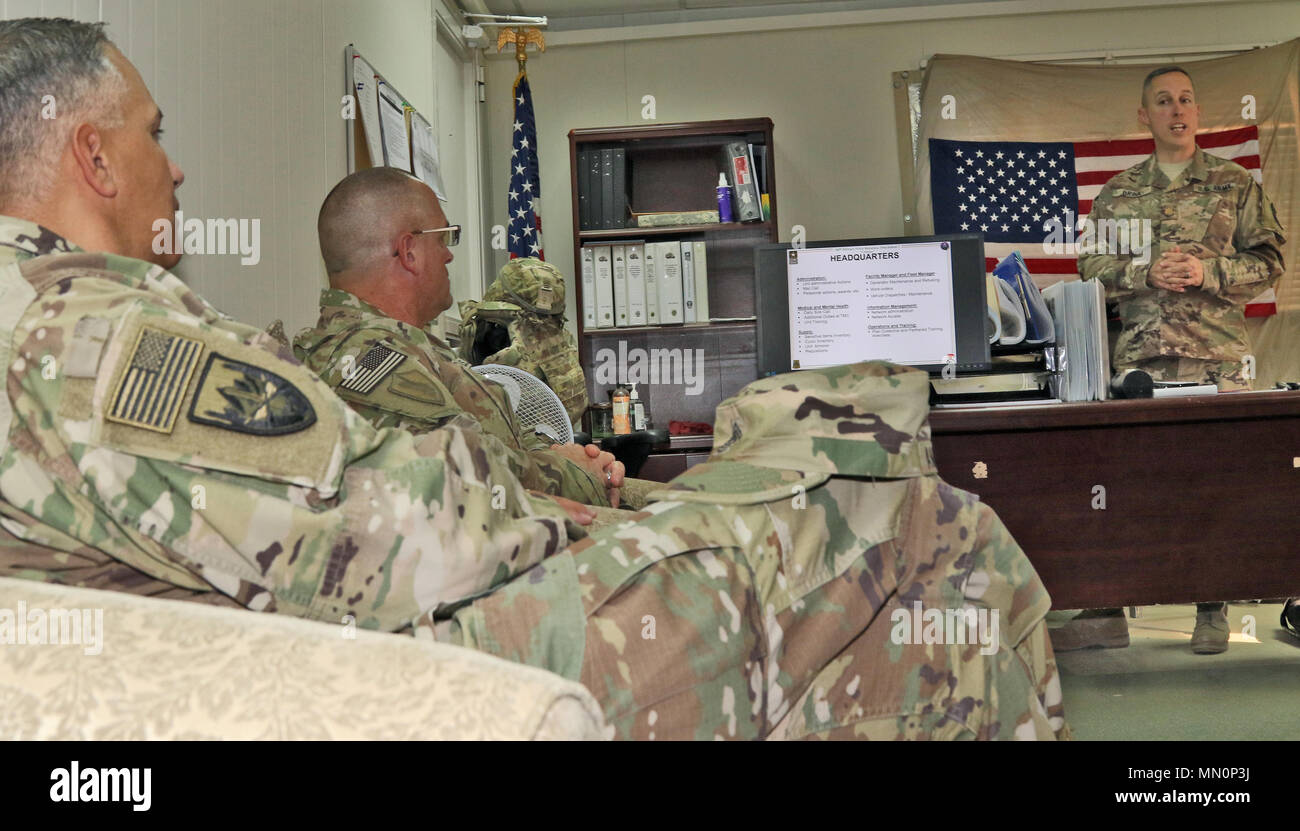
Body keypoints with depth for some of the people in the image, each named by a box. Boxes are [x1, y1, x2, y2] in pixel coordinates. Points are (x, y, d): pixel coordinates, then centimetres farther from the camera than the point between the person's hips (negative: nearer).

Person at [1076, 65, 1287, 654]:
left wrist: (1206, 272, -11)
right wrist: (1147, 273, -10)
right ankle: (1105, 612, 3)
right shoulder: (1117, 193, 13)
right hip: (1138, 356, 1)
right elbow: (1092, 268, 7)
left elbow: (1267, 262, 5)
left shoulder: (1235, 184, 10)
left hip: (1218, 357, 0)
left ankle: (1213, 612, 13)